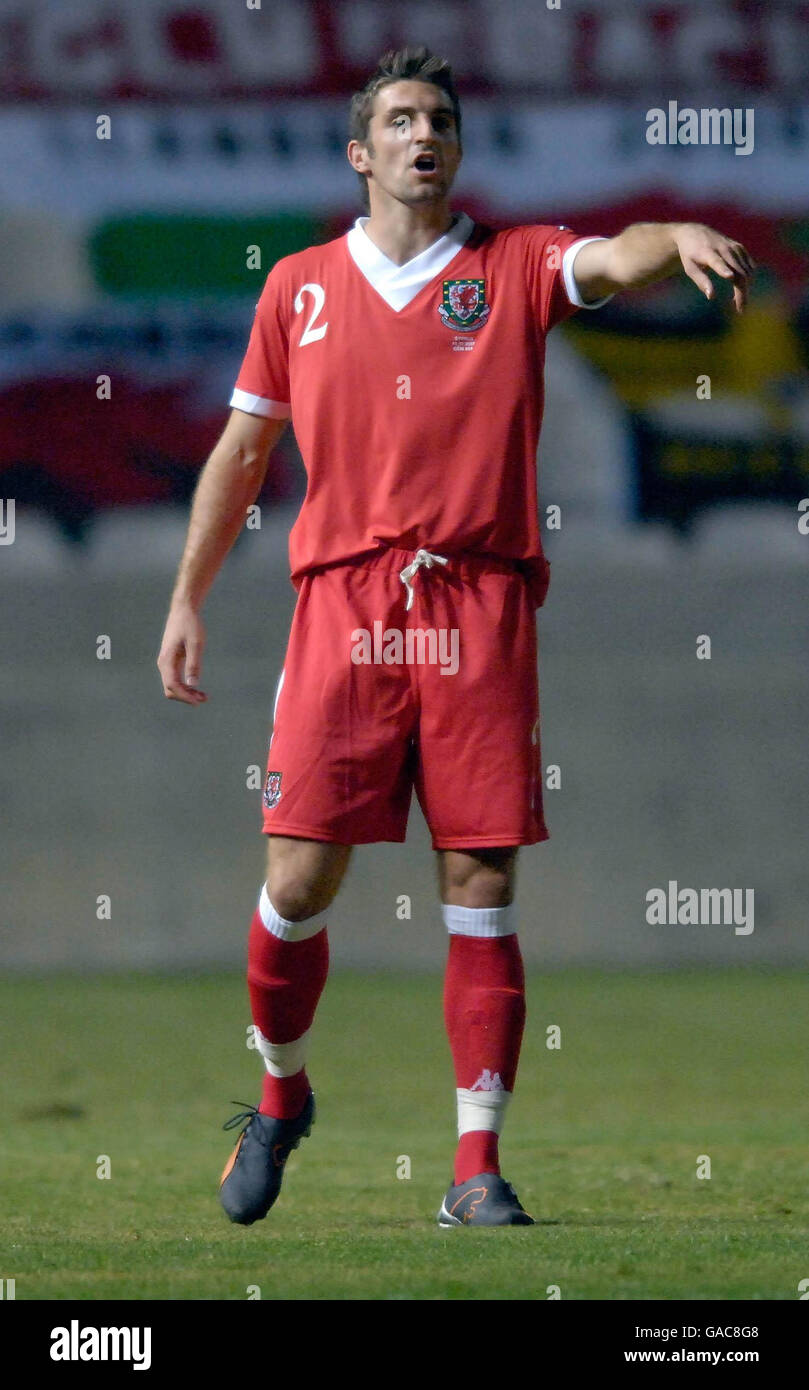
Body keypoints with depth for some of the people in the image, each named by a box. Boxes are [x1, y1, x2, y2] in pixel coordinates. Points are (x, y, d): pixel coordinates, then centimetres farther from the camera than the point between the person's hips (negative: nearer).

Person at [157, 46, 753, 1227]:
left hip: (481, 609, -1)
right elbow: (242, 451, 19)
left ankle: (478, 1165, -1)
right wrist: (187, 601, 16)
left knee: (482, 887, -4)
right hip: (341, 603, 1)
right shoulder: (299, 287, 13)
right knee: (300, 877, -4)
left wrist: (680, 239, -36)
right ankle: (281, 1096, 22)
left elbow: (617, 259, -12)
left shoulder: (515, 266, 8)